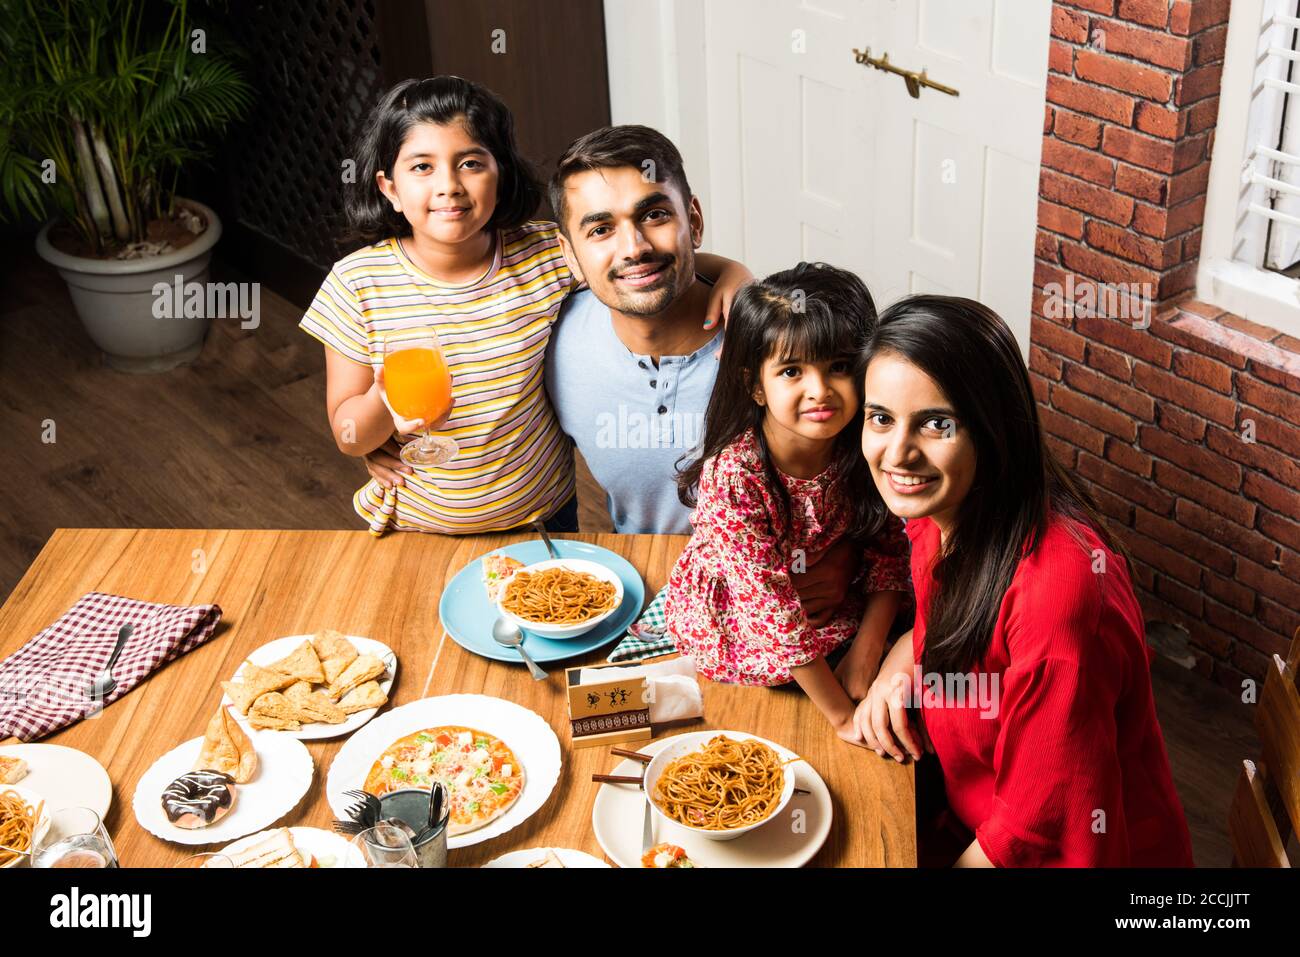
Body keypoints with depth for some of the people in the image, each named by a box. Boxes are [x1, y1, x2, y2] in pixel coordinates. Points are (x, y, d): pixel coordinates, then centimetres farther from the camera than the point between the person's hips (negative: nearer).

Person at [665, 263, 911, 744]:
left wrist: (866, 653, -15)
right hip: (735, 628, -4)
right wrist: (843, 716, -25)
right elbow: (771, 604, -29)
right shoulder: (732, 476, -32)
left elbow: (889, 550, -3)